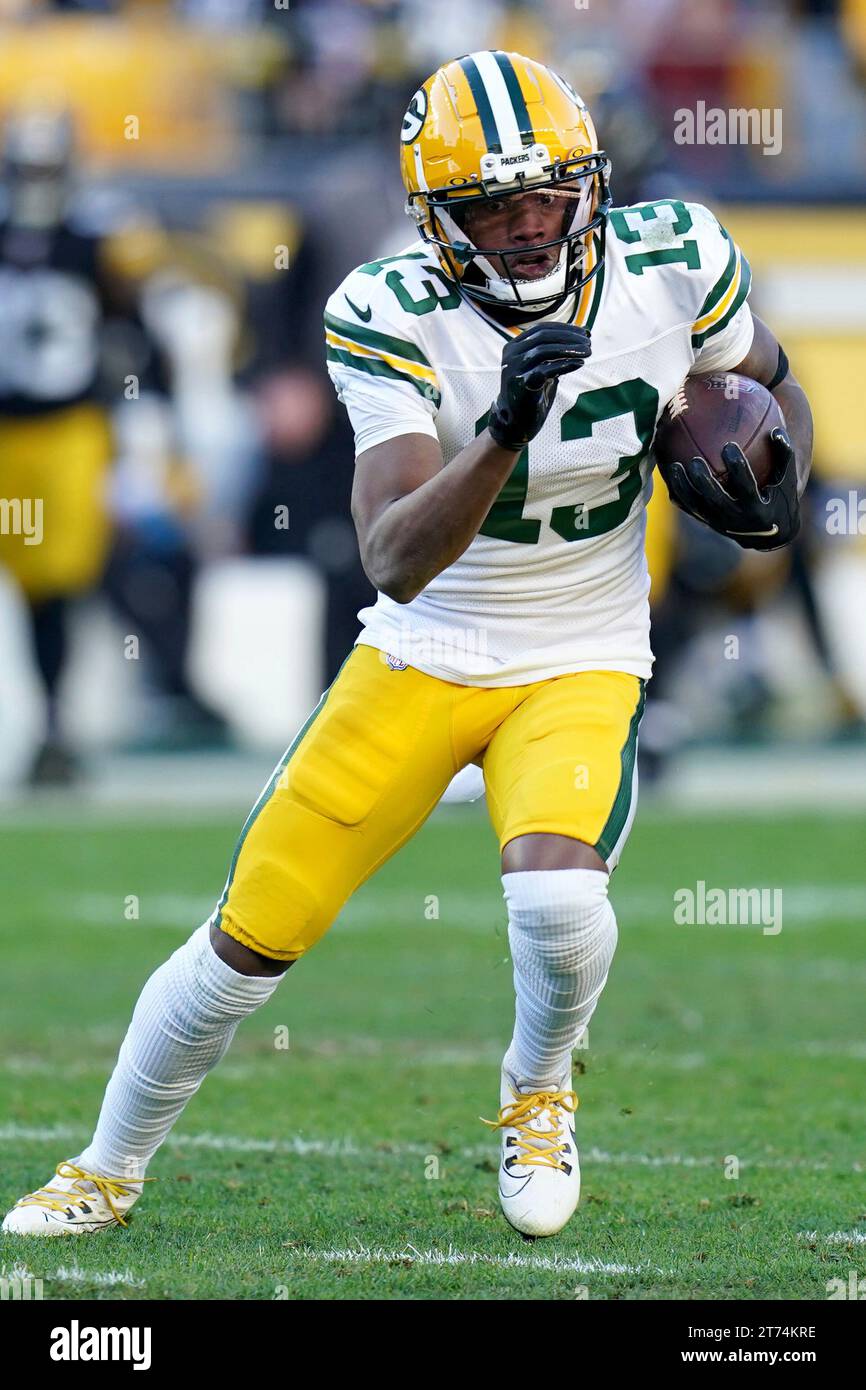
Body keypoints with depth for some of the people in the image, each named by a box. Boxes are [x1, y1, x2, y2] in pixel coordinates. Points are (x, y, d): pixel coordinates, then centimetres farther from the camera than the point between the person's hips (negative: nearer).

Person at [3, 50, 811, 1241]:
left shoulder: (670, 265, -13)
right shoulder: (394, 321, -21)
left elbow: (774, 390, 9)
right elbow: (394, 560, -30)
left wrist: (780, 490, -13)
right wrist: (504, 430, -45)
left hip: (581, 665, 0)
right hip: (425, 654, 0)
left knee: (557, 896, -28)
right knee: (249, 943, 2)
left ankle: (538, 1094, 7)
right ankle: (107, 1174, 28)